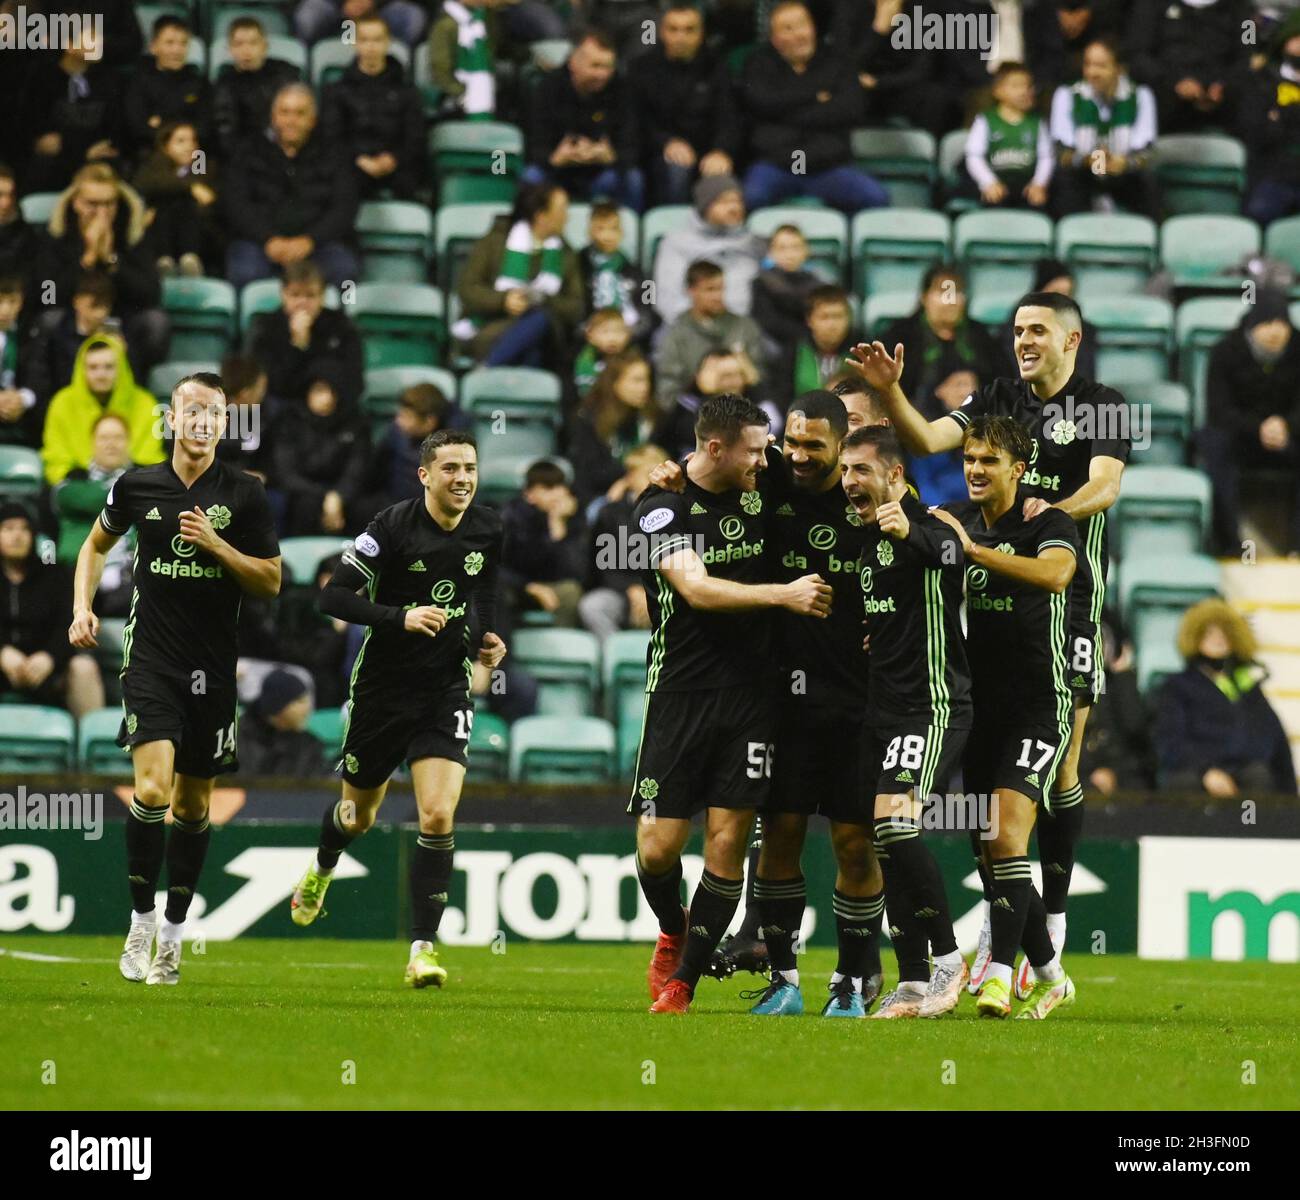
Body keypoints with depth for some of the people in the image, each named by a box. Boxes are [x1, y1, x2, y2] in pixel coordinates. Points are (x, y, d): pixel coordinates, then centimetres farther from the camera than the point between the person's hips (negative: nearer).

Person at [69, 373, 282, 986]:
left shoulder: (245, 494, -1)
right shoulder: (137, 486, 2)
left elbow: (271, 581, 1)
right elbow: (96, 545, 20)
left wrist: (216, 544, -13)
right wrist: (83, 608, 7)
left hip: (214, 667, 1)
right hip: (151, 656, -1)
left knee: (194, 803, 8)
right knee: (153, 787, -18)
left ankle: (173, 933, 20)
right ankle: (140, 926, -8)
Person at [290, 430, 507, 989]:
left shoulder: (488, 530, -1)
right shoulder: (393, 527, -15)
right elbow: (333, 597, -17)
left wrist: (488, 638, 3)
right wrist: (401, 617, -30)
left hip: (446, 692, 2)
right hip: (382, 687, -2)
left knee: (438, 817, -16)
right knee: (359, 816, 17)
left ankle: (423, 946, -10)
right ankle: (322, 868, 53)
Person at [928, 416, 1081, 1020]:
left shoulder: (1047, 523, -8)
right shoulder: (955, 520, 9)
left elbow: (1055, 574, -29)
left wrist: (973, 548, -31)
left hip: (1038, 704, -6)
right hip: (979, 706, 6)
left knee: (1005, 836, -20)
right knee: (987, 852, 7)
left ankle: (998, 974, -20)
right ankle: (1051, 977, 21)